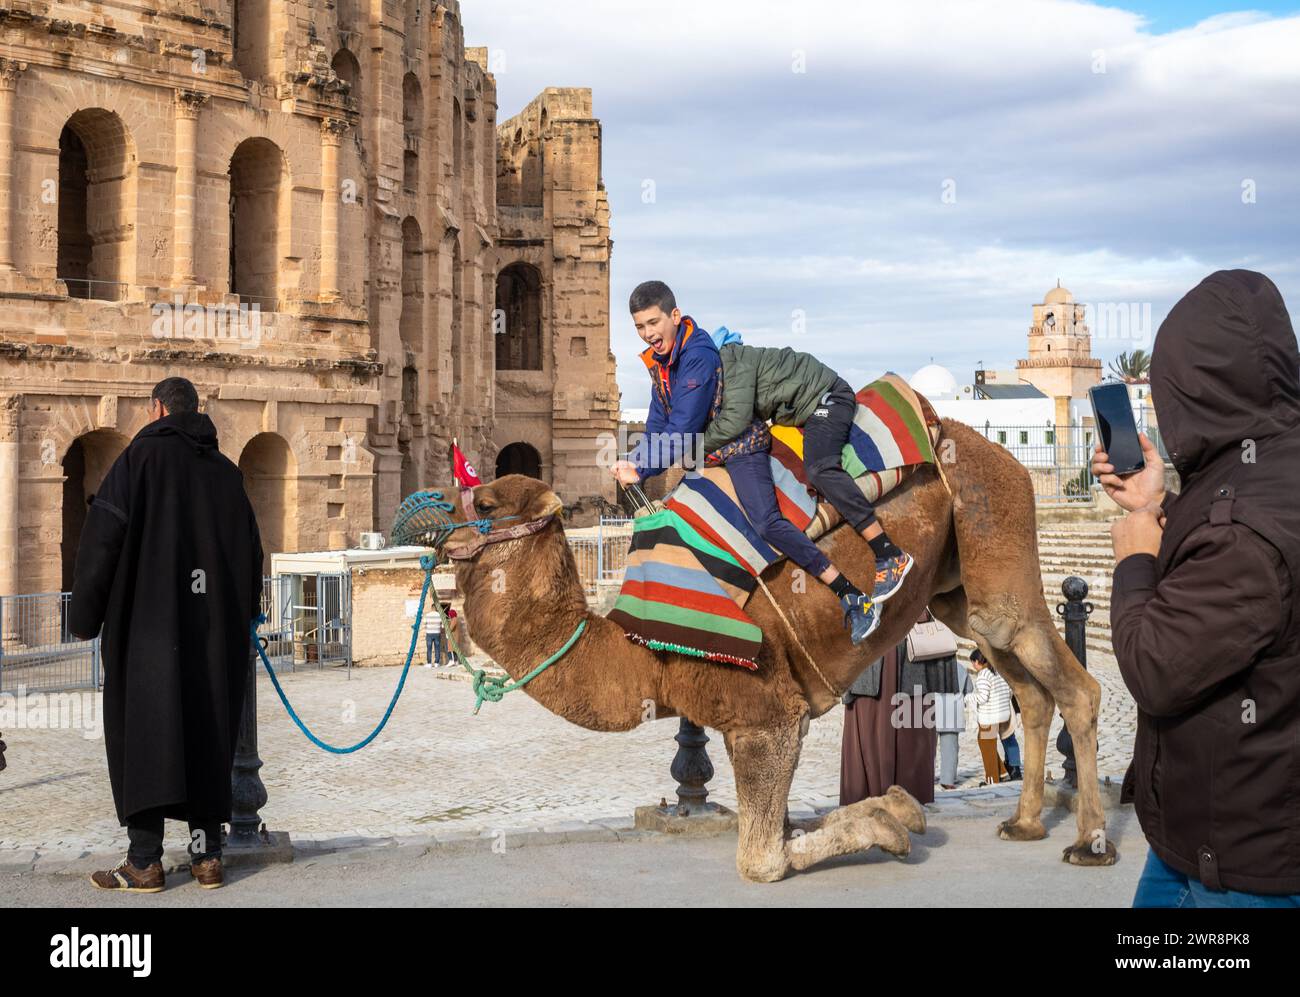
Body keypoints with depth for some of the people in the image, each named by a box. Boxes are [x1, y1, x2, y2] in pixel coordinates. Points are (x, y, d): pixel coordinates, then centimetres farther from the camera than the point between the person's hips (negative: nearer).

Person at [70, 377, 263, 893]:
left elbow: (104, 531, -10)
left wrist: (84, 614, -4)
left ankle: (144, 860, -5)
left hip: (149, 619, -4)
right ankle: (207, 855, 8)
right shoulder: (225, 470, 12)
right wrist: (238, 621, 23)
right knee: (206, 732, 9)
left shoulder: (144, 453, -2)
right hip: (215, 630, 5)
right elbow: (251, 553, 14)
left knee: (141, 730, -1)